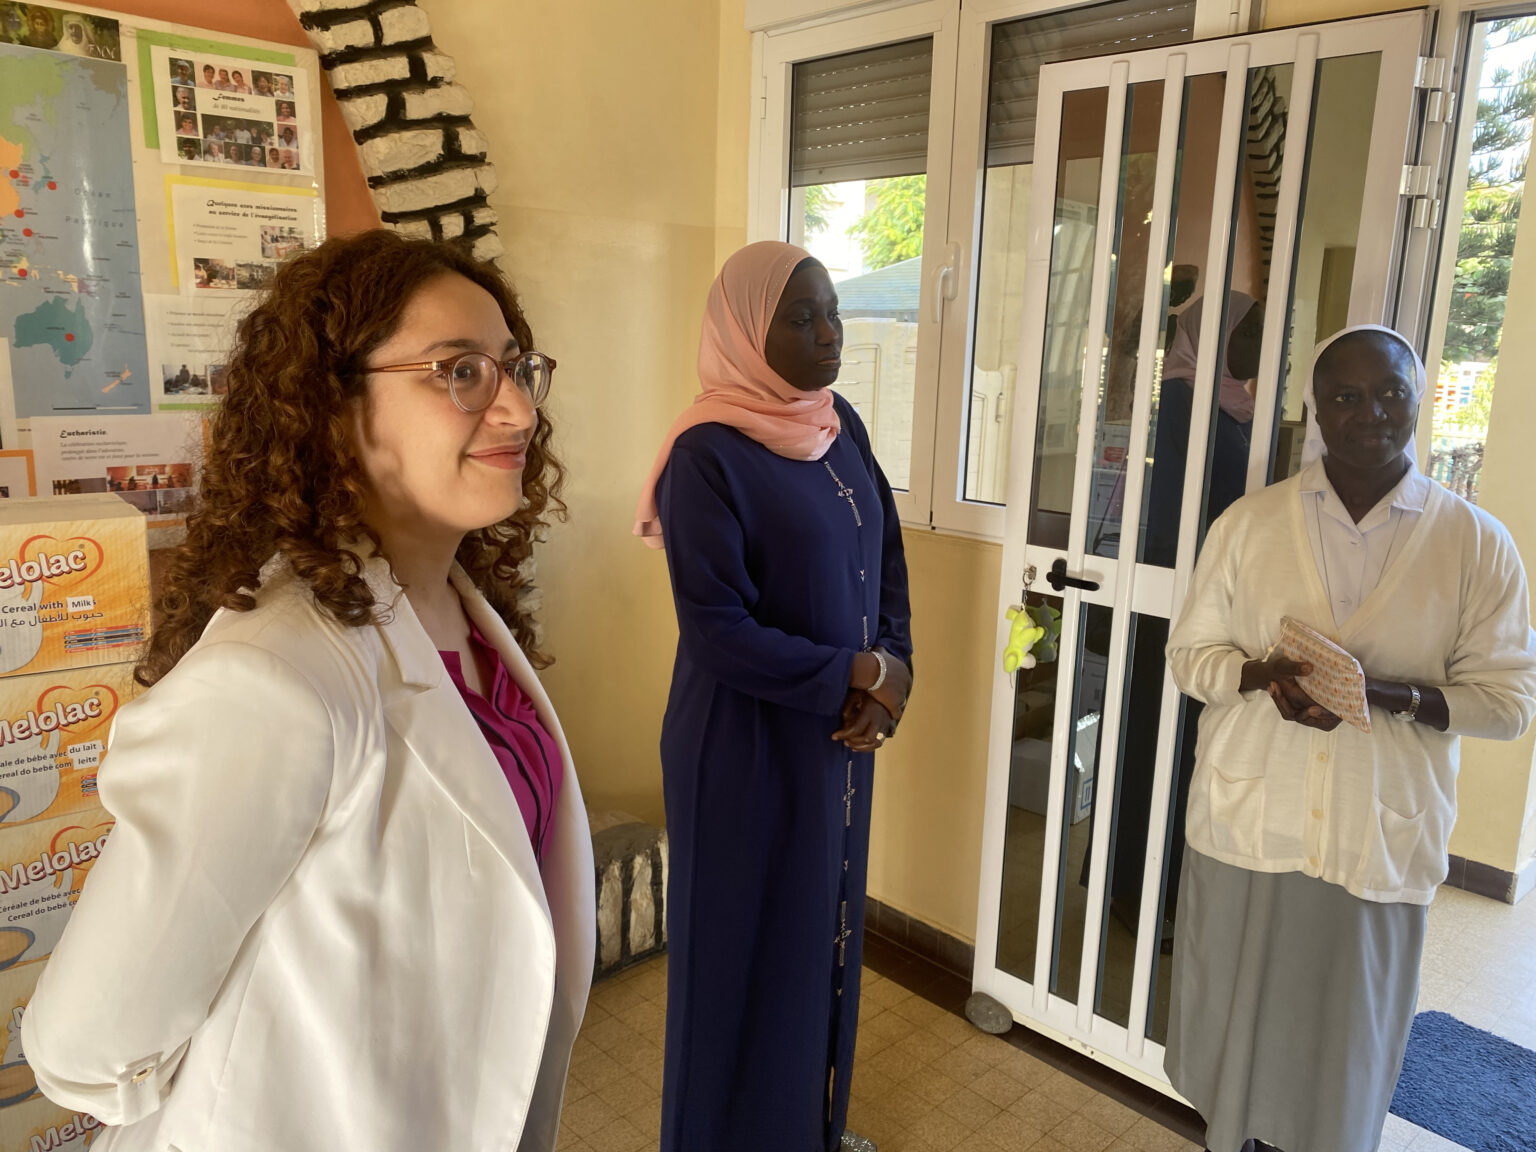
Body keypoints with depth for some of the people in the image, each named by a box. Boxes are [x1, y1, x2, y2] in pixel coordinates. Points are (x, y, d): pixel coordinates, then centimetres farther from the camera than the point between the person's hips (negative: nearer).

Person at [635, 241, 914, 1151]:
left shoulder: (842, 425, 4)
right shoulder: (708, 453, -18)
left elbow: (887, 559, 9)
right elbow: (717, 632, -21)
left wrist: (893, 677, -7)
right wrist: (862, 674, -14)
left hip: (845, 732, 7)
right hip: (748, 745, -7)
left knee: (828, 930, 20)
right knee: (751, 948, 10)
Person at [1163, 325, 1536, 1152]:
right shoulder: (1249, 522, 0)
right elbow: (1189, 653, 3)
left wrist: (1386, 693, -20)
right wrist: (1264, 673, -18)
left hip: (1380, 842, 0)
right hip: (1247, 824, 1)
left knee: (1346, 1046, 12)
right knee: (1231, 1019, 13)